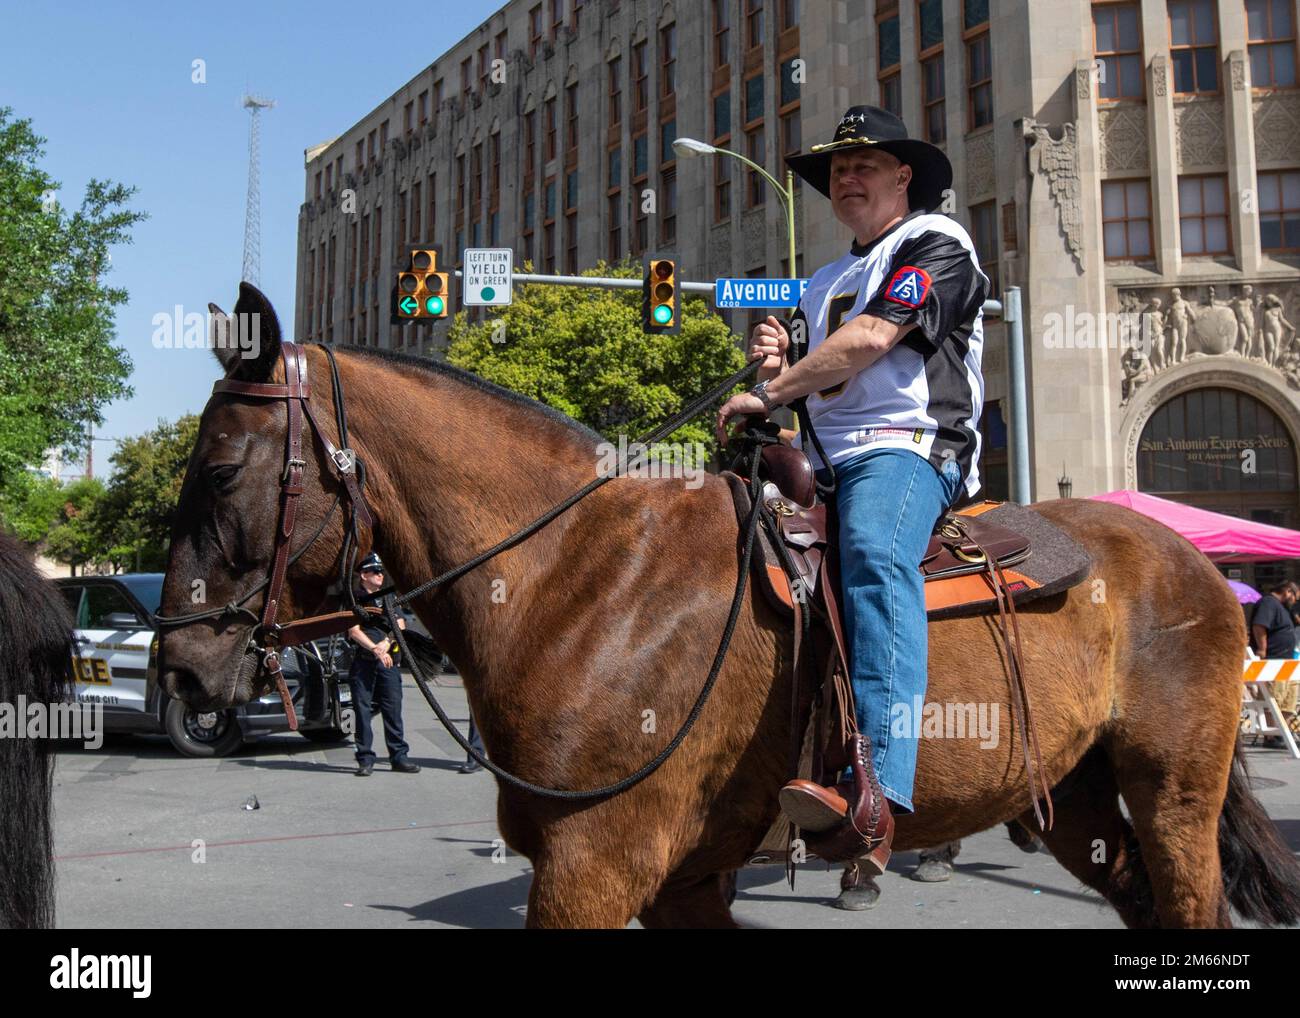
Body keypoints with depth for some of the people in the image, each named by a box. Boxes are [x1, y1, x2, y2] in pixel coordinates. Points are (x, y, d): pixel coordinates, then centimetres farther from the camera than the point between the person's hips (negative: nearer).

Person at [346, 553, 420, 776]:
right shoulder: (354, 600, 2)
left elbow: (400, 626, 10)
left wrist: (386, 643, -8)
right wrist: (375, 649, -16)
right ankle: (365, 760, 5)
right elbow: (354, 631, -7)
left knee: (393, 709, 2)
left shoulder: (389, 598, 16)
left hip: (388, 660, 3)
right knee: (362, 710, -1)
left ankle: (399, 756, 8)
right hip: (362, 661, -3)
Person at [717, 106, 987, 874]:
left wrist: (772, 394, -12)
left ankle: (877, 789, -52)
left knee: (875, 552, -38)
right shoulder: (825, 283, 29)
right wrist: (778, 368, 5)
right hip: (824, 460, 9)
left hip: (912, 446, -9)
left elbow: (874, 336, -11)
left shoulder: (937, 243, 5)